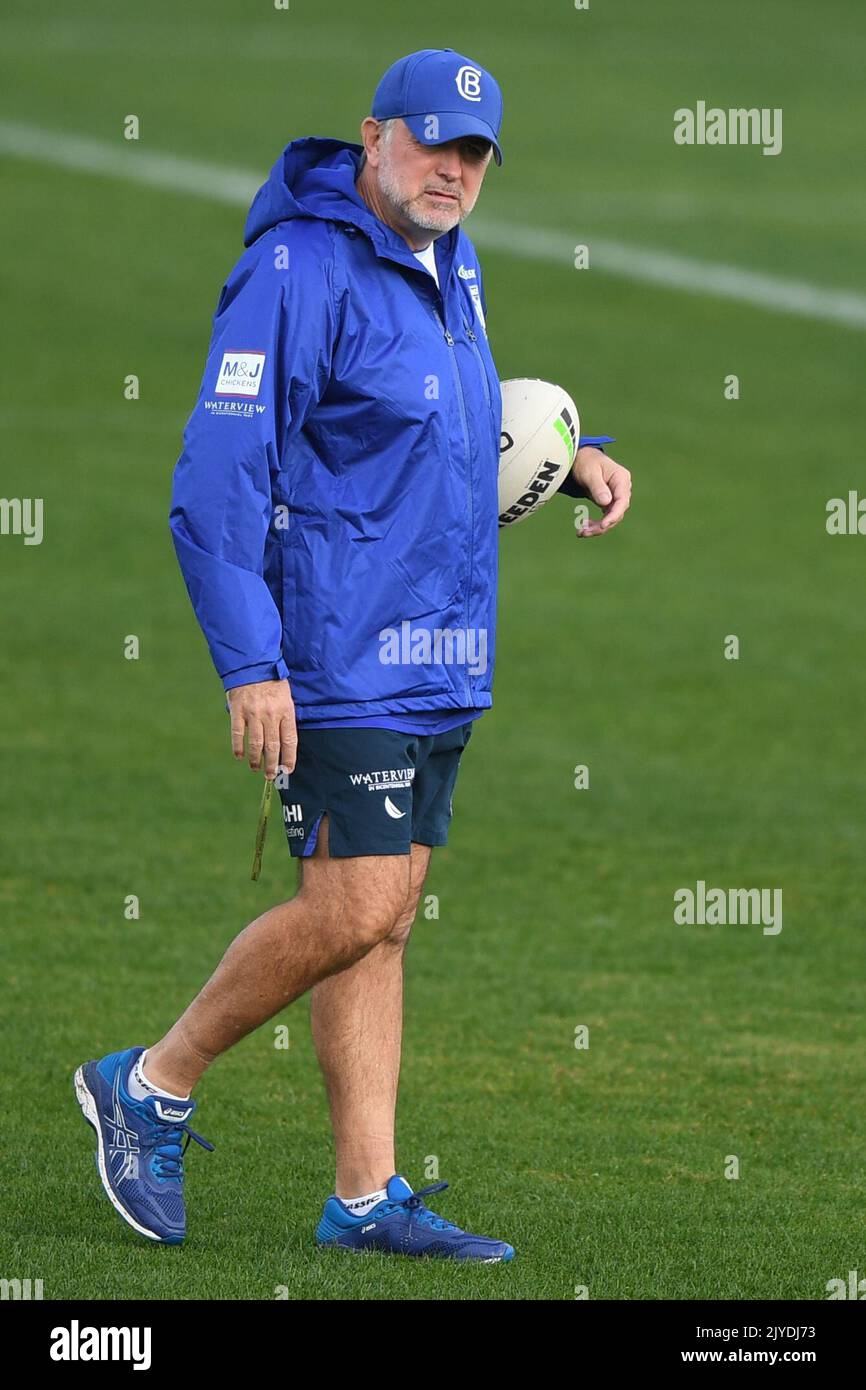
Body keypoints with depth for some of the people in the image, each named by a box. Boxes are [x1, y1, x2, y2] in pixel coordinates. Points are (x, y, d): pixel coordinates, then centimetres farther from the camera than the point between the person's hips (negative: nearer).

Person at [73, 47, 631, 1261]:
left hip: (439, 660, 8)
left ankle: (366, 1197, 8)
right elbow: (218, 480, -17)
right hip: (339, 659, -8)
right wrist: (248, 663, -23)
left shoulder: (450, 270, 14)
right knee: (355, 912, -12)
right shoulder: (297, 272, -13)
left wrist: (573, 454, 14)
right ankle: (153, 1087, 5)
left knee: (383, 922, 7)